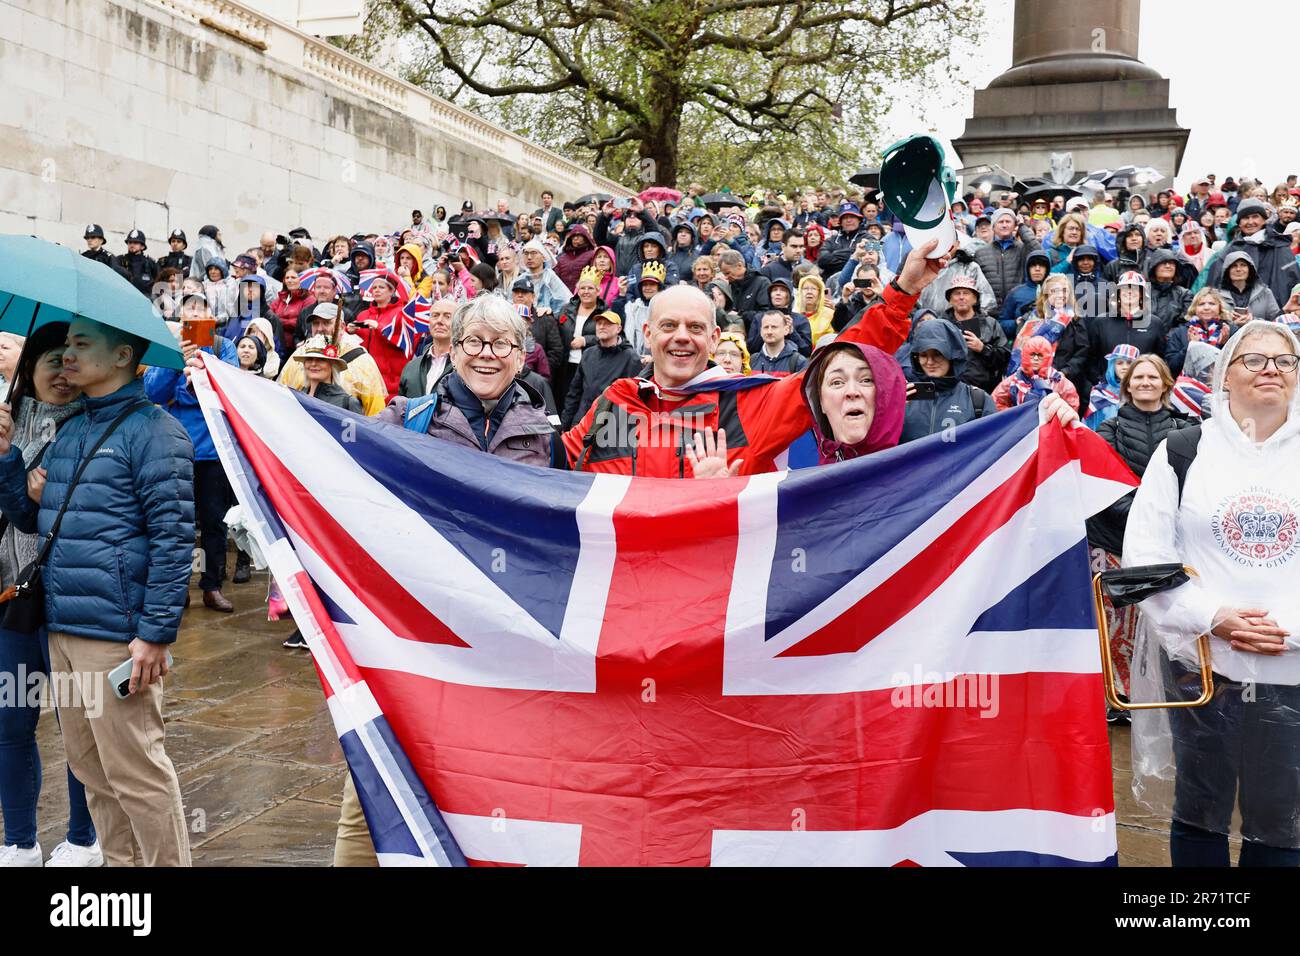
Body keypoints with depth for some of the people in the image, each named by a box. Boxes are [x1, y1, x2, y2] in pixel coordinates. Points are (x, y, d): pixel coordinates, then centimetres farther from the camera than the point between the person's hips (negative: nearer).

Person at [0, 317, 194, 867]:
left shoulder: (152, 430, -9)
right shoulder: (68, 434, 16)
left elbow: (174, 539, -14)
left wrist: (155, 635, -18)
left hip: (117, 635, -8)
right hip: (62, 631, 8)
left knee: (134, 772, -2)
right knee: (91, 771, 15)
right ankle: (121, 863, 28)